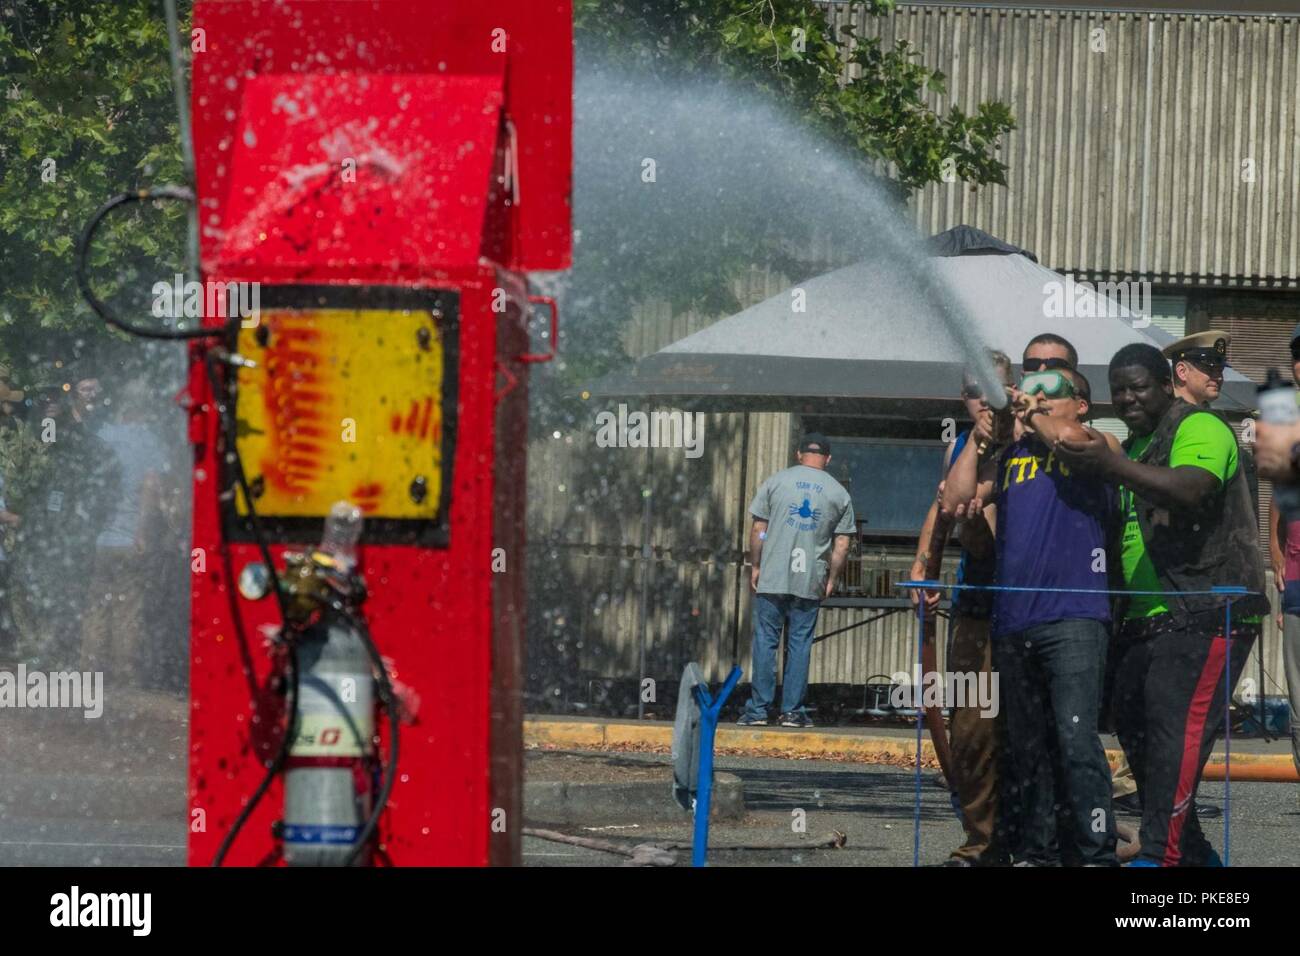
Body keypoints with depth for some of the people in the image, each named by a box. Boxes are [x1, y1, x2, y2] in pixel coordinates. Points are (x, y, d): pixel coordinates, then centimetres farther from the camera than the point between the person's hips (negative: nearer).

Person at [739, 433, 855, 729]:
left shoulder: (776, 481, 2)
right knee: (800, 644, 6)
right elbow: (842, 544, 4)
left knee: (765, 640, 3)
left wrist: (755, 566, 8)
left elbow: (758, 529, 1)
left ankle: (758, 709, 2)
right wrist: (831, 579, 12)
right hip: (811, 580, 1)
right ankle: (793, 710, 5)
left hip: (772, 576, -1)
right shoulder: (839, 493, 5)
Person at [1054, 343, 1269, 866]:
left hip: (1205, 611, -10)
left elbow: (1190, 490, -28)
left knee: (1175, 725, -19)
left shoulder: (1199, 429, -6)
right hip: (1147, 617, 10)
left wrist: (1114, 467, -37)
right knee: (1134, 725, 8)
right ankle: (1193, 853, 17)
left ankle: (1161, 854, -25)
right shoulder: (1134, 447, 23)